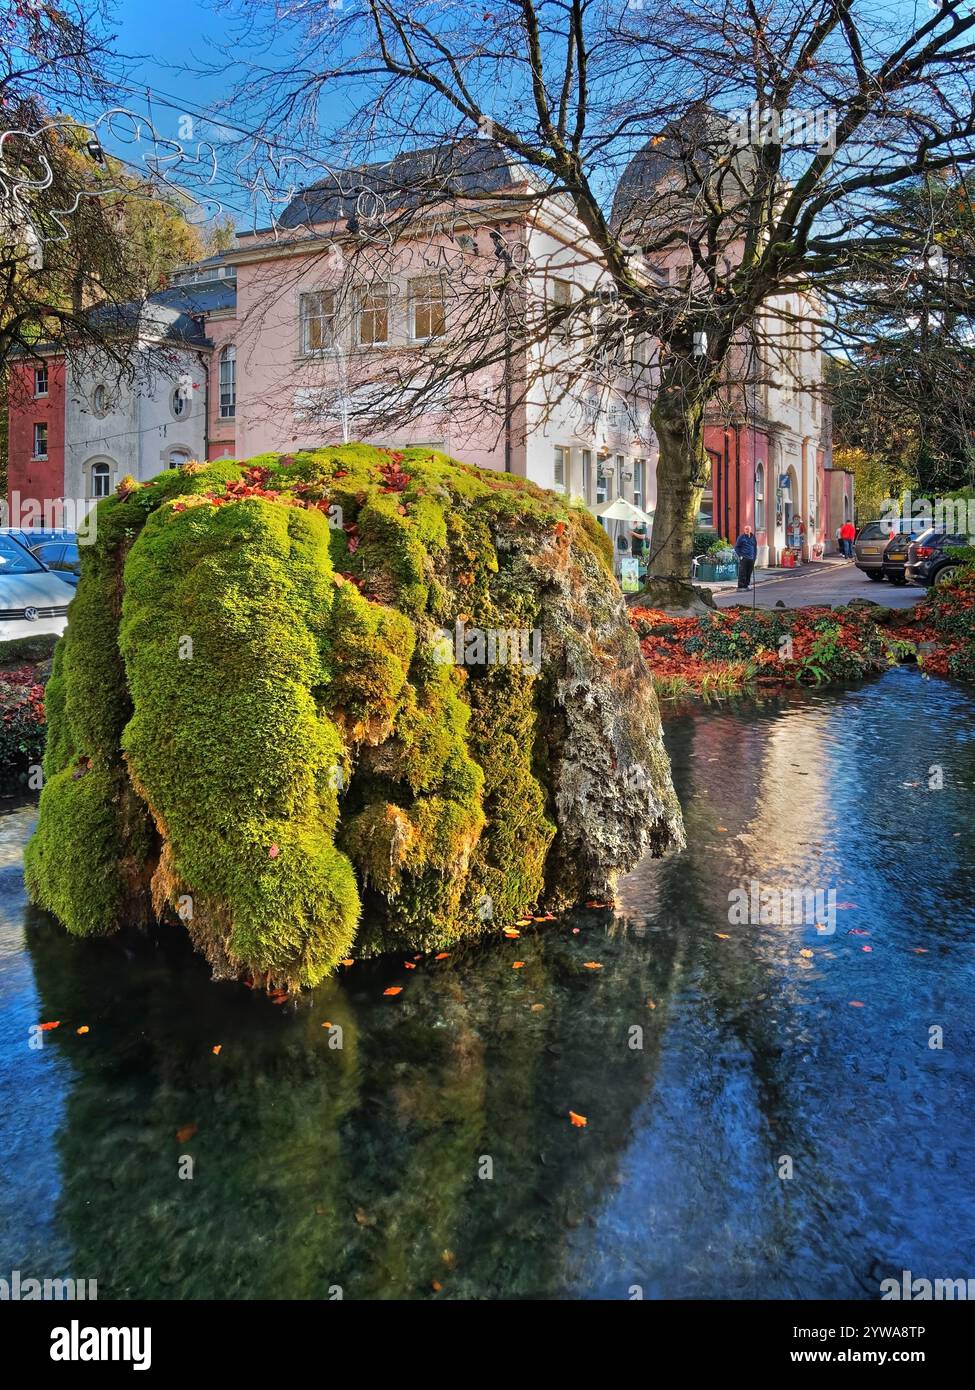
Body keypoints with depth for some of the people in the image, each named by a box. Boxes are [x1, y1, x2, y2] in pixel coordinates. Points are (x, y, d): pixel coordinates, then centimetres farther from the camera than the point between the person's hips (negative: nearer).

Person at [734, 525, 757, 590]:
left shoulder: (753, 537, 12)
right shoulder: (741, 537, -2)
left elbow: (755, 547, 20)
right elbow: (736, 547, -1)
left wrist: (754, 556, 12)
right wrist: (740, 556, -9)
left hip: (751, 559, 5)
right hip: (743, 558, -5)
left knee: (749, 573, 7)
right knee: (742, 573, -10)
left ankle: (746, 585, 16)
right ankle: (740, 586, -8)